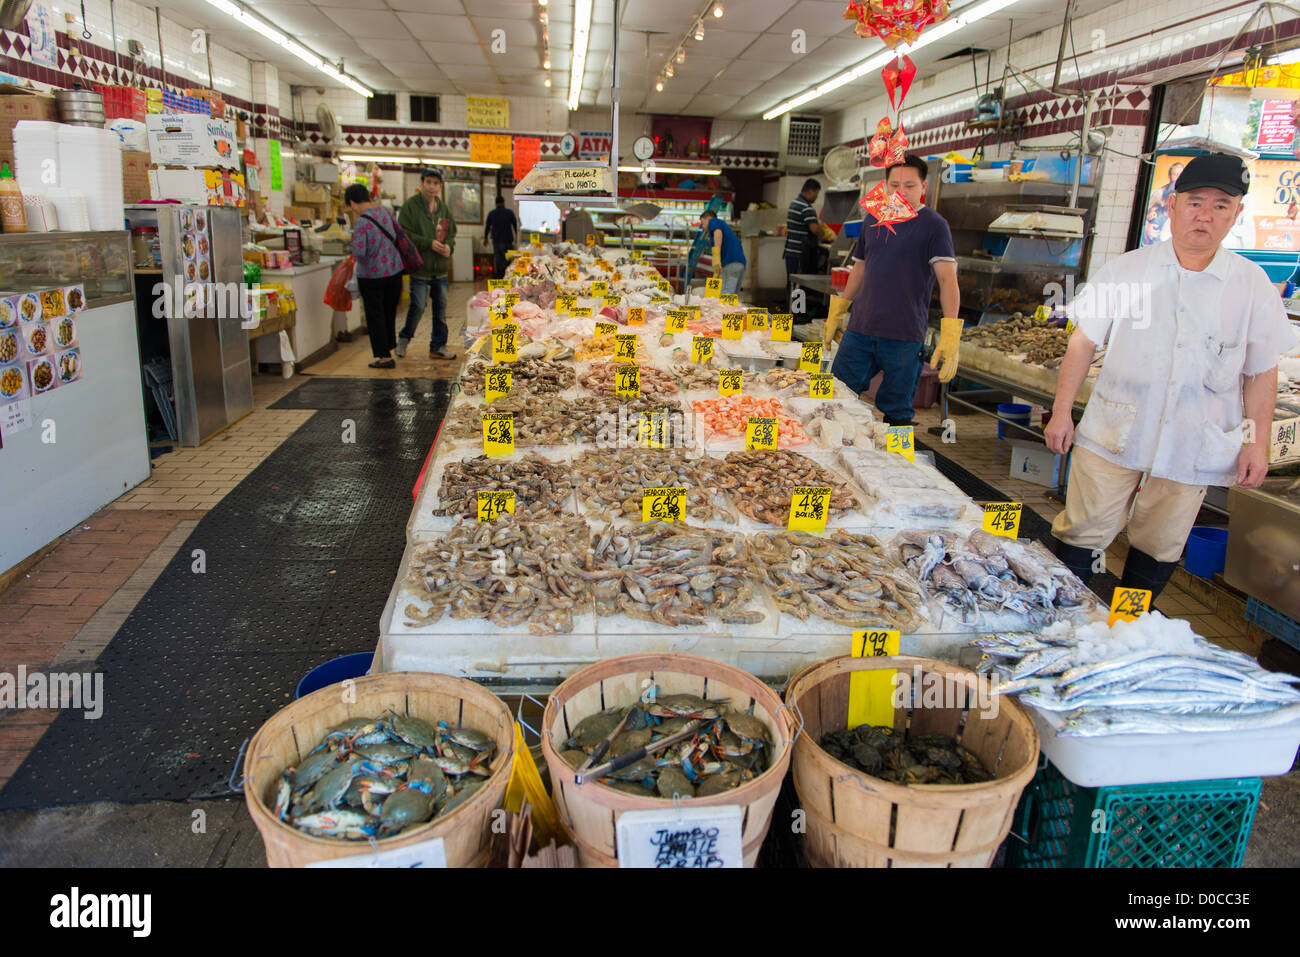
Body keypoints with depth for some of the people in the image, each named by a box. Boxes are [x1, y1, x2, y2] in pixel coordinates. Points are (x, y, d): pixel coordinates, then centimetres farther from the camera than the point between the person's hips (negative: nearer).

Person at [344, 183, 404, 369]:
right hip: (394, 270, 6)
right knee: (389, 313, 18)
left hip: (371, 274, -6)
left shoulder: (361, 222, -19)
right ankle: (388, 349, 29)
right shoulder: (385, 211, -1)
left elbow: (359, 252, -24)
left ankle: (385, 357, 10)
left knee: (375, 315, 7)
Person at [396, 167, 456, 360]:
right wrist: (429, 243, -20)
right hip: (420, 267, -5)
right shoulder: (410, 206, -7)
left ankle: (438, 346, 19)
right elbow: (404, 235, -12)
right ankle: (404, 338, 20)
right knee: (418, 306, -4)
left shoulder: (444, 209, 10)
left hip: (441, 268, 5)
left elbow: (452, 234, 17)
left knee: (441, 308, 8)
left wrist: (448, 246, -5)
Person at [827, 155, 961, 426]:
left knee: (896, 412, 3)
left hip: (905, 335, -4)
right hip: (859, 329, 5)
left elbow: (947, 278, -13)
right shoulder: (872, 219, 12)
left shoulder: (933, 225, -4)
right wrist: (837, 312, 26)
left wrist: (950, 335, -25)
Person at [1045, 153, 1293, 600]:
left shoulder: (1253, 285, 2)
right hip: (1113, 435, -1)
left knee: (1159, 549, 11)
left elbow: (1262, 371, 7)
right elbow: (1083, 342, 3)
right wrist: (1062, 412, 0)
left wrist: (1256, 441, 1)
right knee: (1081, 533, 0)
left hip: (1193, 446, 1)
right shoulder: (1125, 270, -1)